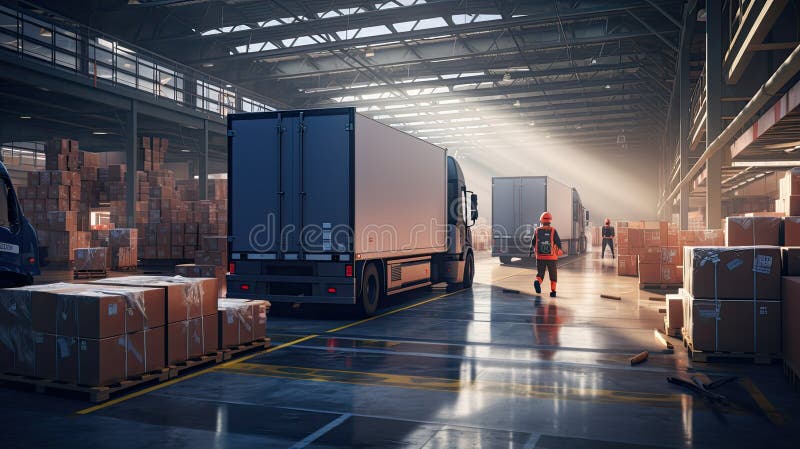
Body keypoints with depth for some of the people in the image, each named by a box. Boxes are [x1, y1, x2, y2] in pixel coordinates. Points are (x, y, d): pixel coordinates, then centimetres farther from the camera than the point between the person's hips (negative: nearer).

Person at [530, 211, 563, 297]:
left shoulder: (537, 230, 0)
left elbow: (533, 242, 5)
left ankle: (537, 281, -19)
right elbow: (558, 242, -4)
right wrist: (560, 251, 15)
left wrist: (532, 250, 25)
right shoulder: (553, 231, -7)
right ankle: (553, 291, 12)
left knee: (540, 273, 10)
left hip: (540, 257, 1)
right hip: (552, 257, -1)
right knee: (553, 275, 12)